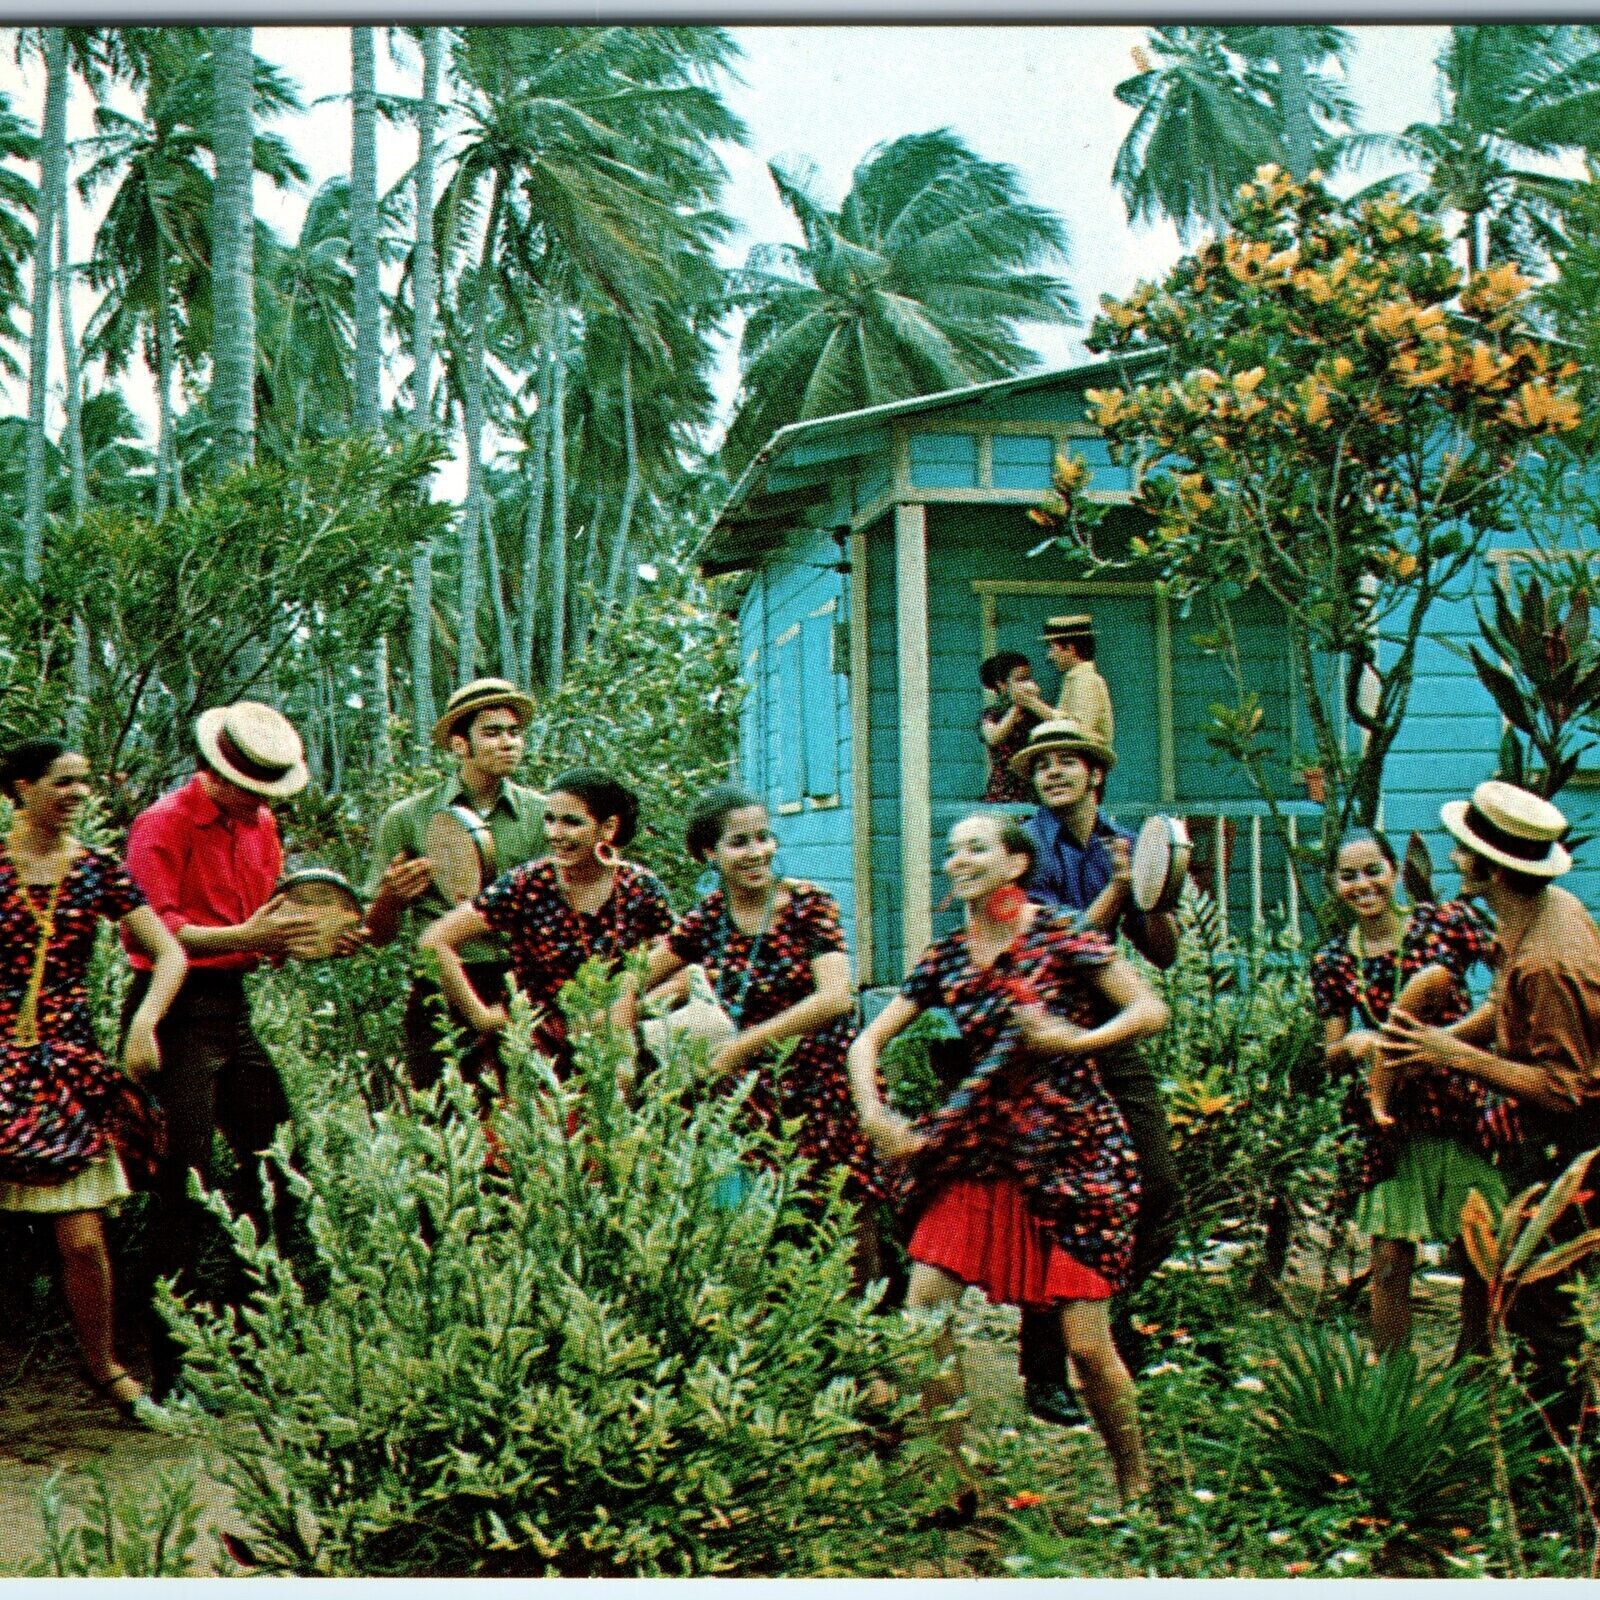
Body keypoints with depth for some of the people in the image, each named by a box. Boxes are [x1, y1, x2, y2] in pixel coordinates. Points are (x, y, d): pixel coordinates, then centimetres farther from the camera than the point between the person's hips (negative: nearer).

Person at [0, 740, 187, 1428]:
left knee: (82, 1239, -2)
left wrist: (144, 1020, -14)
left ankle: (104, 1369, 19)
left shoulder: (97, 868, 5)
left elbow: (170, 955, 2)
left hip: (67, 1063, 1)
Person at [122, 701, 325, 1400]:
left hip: (234, 1008, 8)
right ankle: (171, 1372, -4)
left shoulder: (260, 827, 14)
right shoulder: (164, 824, -9)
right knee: (187, 1187, -10)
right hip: (175, 1010, -8)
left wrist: (304, 941, -5)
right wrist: (245, 935, -30)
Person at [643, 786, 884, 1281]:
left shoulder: (808, 905, -9)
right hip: (752, 1099, 3)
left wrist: (741, 1047, -20)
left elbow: (836, 998, -20)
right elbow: (637, 981, 12)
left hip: (822, 1088, -3)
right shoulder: (709, 917, 3)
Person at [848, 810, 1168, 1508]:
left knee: (1086, 1342, -5)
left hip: (1075, 1154, -5)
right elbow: (867, 1042, 10)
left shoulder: (1060, 936, -6)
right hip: (984, 1154, 5)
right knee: (920, 1315, -5)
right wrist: (875, 1115, -5)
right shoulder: (945, 959, 6)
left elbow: (1152, 1011, -8)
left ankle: (1136, 1489, 18)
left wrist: (1076, 1041, -21)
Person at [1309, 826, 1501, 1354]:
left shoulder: (1443, 923, -1)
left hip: (1463, 1109, -1)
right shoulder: (1333, 963, 4)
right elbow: (1332, 1060, 5)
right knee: (1390, 1261, -1)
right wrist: (1353, 1045, -16)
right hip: (1391, 1121, 1)